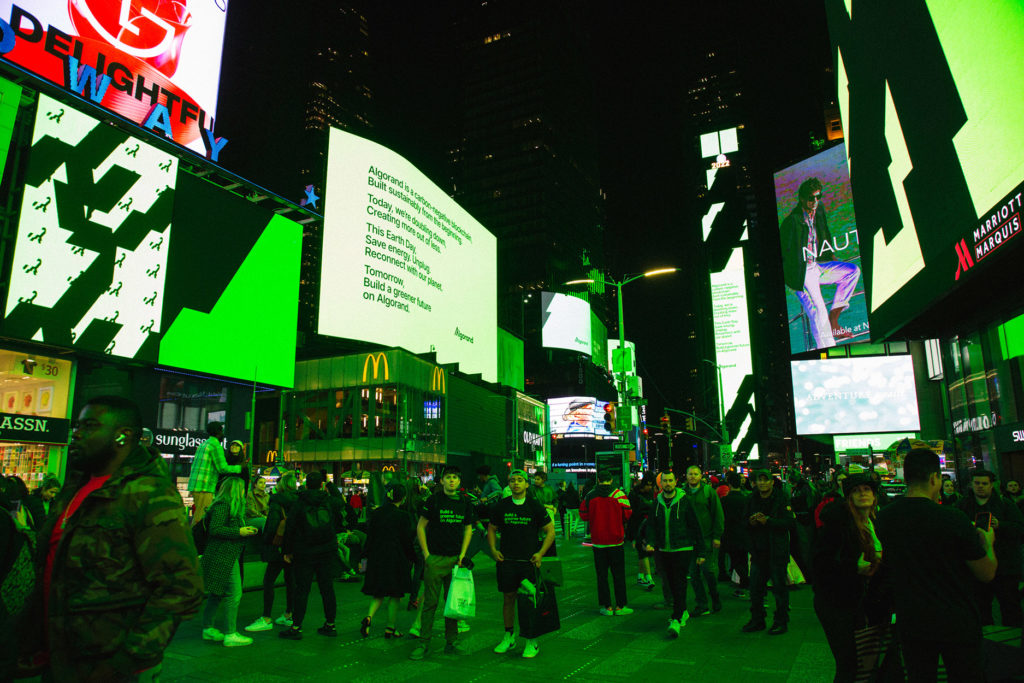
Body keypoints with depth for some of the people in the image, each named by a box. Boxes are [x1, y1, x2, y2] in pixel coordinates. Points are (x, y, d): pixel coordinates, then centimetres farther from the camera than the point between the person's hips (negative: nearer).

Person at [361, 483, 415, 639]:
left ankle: (368, 617, -8)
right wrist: (410, 559, 4)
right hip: (396, 559, -4)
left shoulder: (376, 513, 3)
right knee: (395, 595, 8)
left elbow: (369, 537, 7)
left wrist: (368, 556, 15)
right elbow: (407, 540, -8)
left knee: (378, 592, 15)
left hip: (377, 557, 5)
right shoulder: (403, 516, -11)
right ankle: (390, 628, 13)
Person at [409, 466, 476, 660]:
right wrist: (426, 554, -5)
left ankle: (451, 643, 21)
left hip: (455, 559, 4)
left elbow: (468, 529, 13)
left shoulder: (465, 502, 5)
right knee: (430, 602, 0)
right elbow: (420, 527, -1)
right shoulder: (434, 500, -5)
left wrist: (462, 555, 4)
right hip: (435, 558, -3)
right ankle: (424, 644, 11)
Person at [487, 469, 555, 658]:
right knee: (508, 598, 9)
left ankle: (531, 642, 11)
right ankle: (508, 637, 25)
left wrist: (540, 553, -6)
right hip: (507, 560, 2)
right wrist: (493, 550, 2)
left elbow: (550, 531, 3)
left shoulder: (535, 506, -2)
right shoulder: (501, 506, 4)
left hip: (529, 560, -2)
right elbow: (492, 529, 16)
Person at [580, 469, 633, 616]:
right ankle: (620, 606, 10)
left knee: (601, 575, 8)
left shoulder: (590, 495, -4)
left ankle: (607, 606, 10)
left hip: (598, 541, 1)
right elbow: (627, 515, -4)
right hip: (615, 541, -1)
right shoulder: (618, 494, -8)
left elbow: (584, 516, 3)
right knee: (618, 574, 8)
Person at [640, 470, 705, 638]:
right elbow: (651, 525, 7)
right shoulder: (657, 502, 5)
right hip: (664, 550, 5)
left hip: (682, 549, -5)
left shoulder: (685, 501, -8)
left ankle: (676, 620, -6)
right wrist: (650, 542, -12)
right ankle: (683, 612, 33)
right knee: (672, 584, 15)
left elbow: (695, 527, -4)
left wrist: (701, 552, -4)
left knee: (679, 584, -8)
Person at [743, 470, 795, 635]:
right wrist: (751, 522, -7)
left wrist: (768, 521, -23)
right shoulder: (752, 500, 9)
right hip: (758, 550, 5)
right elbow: (745, 525, 15)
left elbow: (790, 522, -15)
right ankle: (757, 620, 23)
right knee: (755, 587, 10)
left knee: (779, 587, 2)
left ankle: (781, 622, 16)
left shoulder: (782, 498, -6)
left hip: (777, 551, -5)